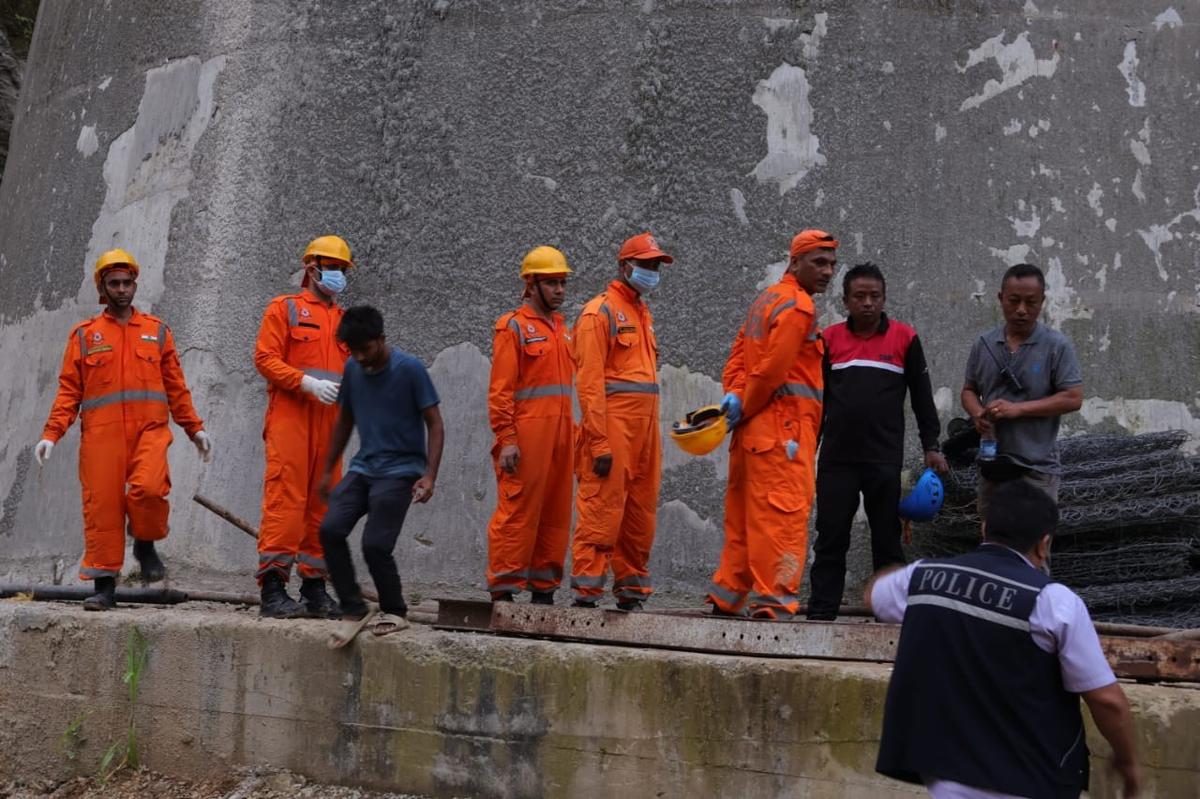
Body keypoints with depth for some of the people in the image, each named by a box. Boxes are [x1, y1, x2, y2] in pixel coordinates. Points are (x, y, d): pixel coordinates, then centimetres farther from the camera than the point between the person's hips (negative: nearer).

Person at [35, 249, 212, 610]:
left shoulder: (158, 331, 15)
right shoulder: (84, 335, 13)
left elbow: (176, 386, 16)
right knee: (101, 505, -2)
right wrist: (51, 434, -2)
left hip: (149, 429, 0)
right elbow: (68, 390, 9)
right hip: (101, 432, 1)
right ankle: (104, 586, 9)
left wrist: (195, 429, 9)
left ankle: (145, 545, 4)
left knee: (149, 488, -25)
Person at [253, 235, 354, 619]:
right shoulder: (284, 308, 7)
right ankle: (273, 589, -11)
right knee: (285, 498, -11)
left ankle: (314, 587, 13)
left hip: (330, 421, 6)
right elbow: (265, 358, -4)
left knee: (322, 503, 7)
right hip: (290, 415, -6)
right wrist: (309, 384, -15)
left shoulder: (345, 320, 22)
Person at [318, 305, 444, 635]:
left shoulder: (410, 368, -10)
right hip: (362, 468, 6)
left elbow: (435, 424, -7)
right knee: (330, 529, -12)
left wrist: (429, 475, -17)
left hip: (400, 471, -5)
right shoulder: (352, 370, 6)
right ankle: (353, 608, 1)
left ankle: (395, 612, 9)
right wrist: (328, 470, 20)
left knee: (375, 545, -14)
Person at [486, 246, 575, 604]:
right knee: (517, 511, -7)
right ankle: (503, 589, -2)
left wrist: (571, 432, 14)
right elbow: (500, 389, -8)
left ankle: (544, 588, 16)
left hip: (560, 434, 7)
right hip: (526, 433, -7)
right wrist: (507, 439, -15)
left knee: (556, 515, 8)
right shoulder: (513, 326, -3)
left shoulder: (562, 328, 19)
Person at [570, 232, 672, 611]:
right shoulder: (600, 312, -4)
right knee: (602, 507, -9)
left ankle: (632, 590, 17)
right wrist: (599, 440, -18)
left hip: (644, 422, 8)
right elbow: (590, 381, -12)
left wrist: (653, 434, 16)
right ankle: (586, 590, -5)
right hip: (613, 420, -8)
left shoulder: (643, 314, 21)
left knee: (641, 511, 10)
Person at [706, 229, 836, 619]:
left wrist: (735, 396, 1)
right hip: (784, 426, -10)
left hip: (755, 428, 10)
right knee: (784, 514, -10)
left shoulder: (766, 300, 21)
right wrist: (745, 406, -3)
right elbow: (772, 369, -16)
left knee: (745, 517, 13)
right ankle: (774, 601, -11)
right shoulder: (798, 305, -9)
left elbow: (738, 356, 17)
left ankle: (727, 595, 17)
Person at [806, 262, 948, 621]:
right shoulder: (829, 339, 7)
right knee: (830, 537, 2)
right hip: (836, 459, 1)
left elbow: (922, 397, 8)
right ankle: (821, 611, 7)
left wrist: (931, 447, 4)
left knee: (887, 538, 6)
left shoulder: (904, 338, 3)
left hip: (885, 459, -1)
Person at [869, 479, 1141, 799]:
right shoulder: (1054, 601, -13)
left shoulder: (923, 577, 1)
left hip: (944, 769, 4)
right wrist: (1128, 761, 8)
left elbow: (874, 593, 25)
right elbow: (1107, 700, -10)